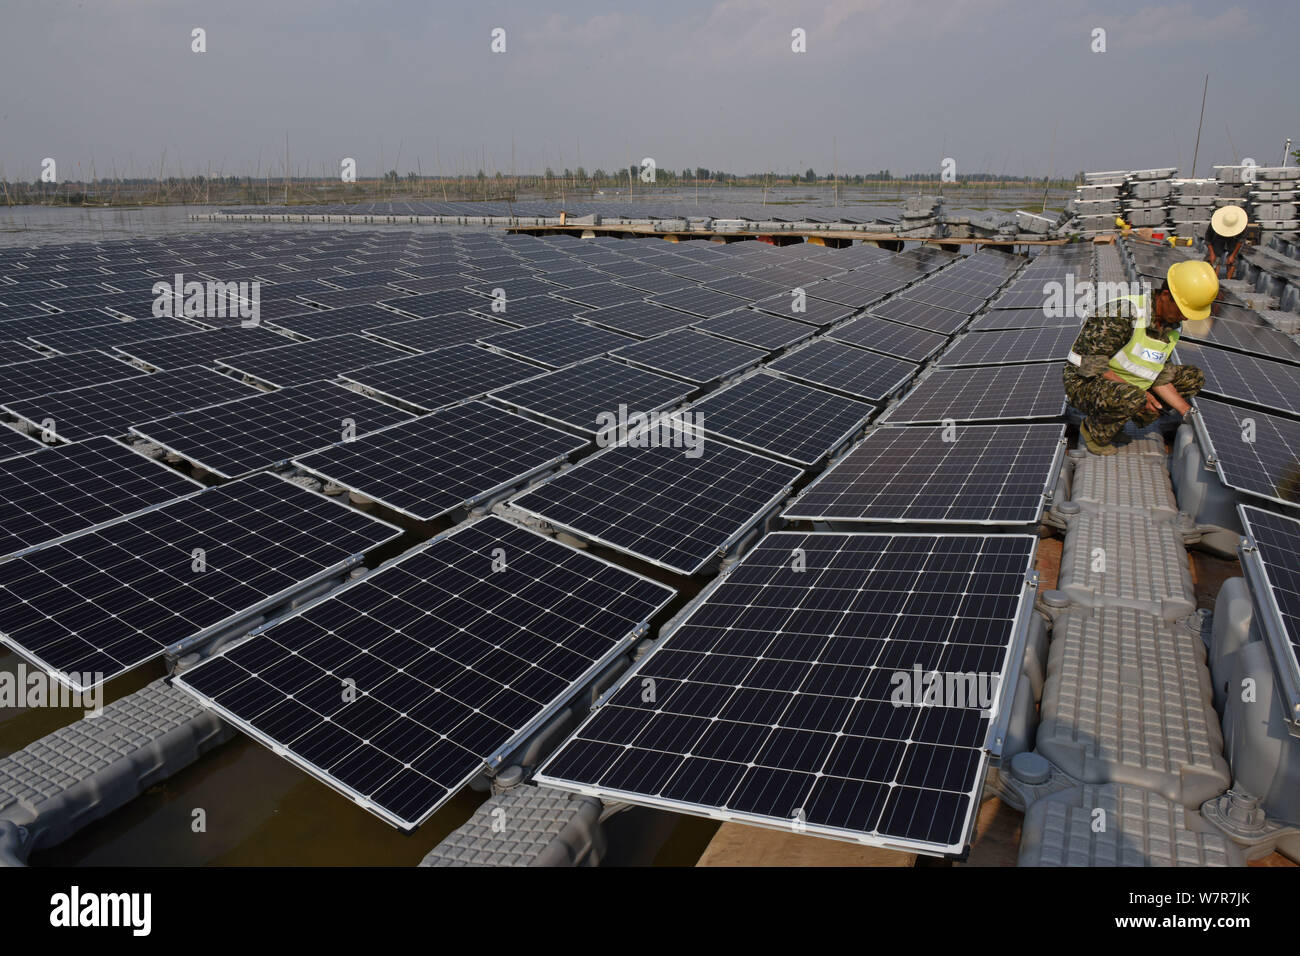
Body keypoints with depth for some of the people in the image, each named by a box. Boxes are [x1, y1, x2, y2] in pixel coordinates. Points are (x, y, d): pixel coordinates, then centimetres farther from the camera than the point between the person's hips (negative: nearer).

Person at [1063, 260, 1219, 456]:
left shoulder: (1172, 327, 2)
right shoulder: (1124, 311, -25)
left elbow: (1159, 378, 8)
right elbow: (1091, 364, -27)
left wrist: (1189, 415, -1)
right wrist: (1139, 394, -26)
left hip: (1126, 386, 8)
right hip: (1085, 383, -8)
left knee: (1193, 377, 6)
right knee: (1132, 399, -40)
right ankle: (1094, 431, -8)